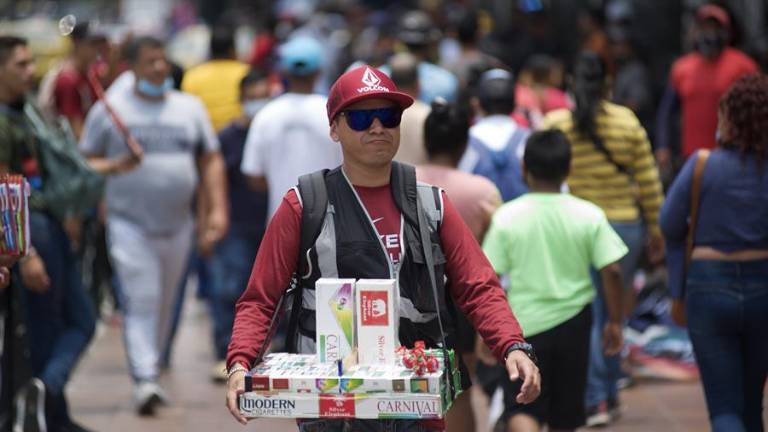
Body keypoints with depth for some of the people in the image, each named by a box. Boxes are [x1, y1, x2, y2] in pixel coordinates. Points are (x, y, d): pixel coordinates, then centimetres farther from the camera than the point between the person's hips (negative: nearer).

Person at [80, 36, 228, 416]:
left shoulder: (190, 108, 10)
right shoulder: (110, 109, 1)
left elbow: (211, 162, 11)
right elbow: (84, 163, 2)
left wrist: (218, 210, 0)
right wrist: (114, 167, -18)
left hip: (177, 225, 4)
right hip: (129, 223, -4)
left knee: (165, 306, 11)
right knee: (141, 300, -14)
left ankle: (150, 368, 25)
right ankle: (144, 380, -20)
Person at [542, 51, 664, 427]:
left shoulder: (554, 124, -6)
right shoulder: (627, 121, -2)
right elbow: (648, 180, 2)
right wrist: (656, 228, 11)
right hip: (625, 226, 2)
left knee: (585, 316, 2)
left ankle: (595, 400, -5)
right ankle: (609, 395, 22)